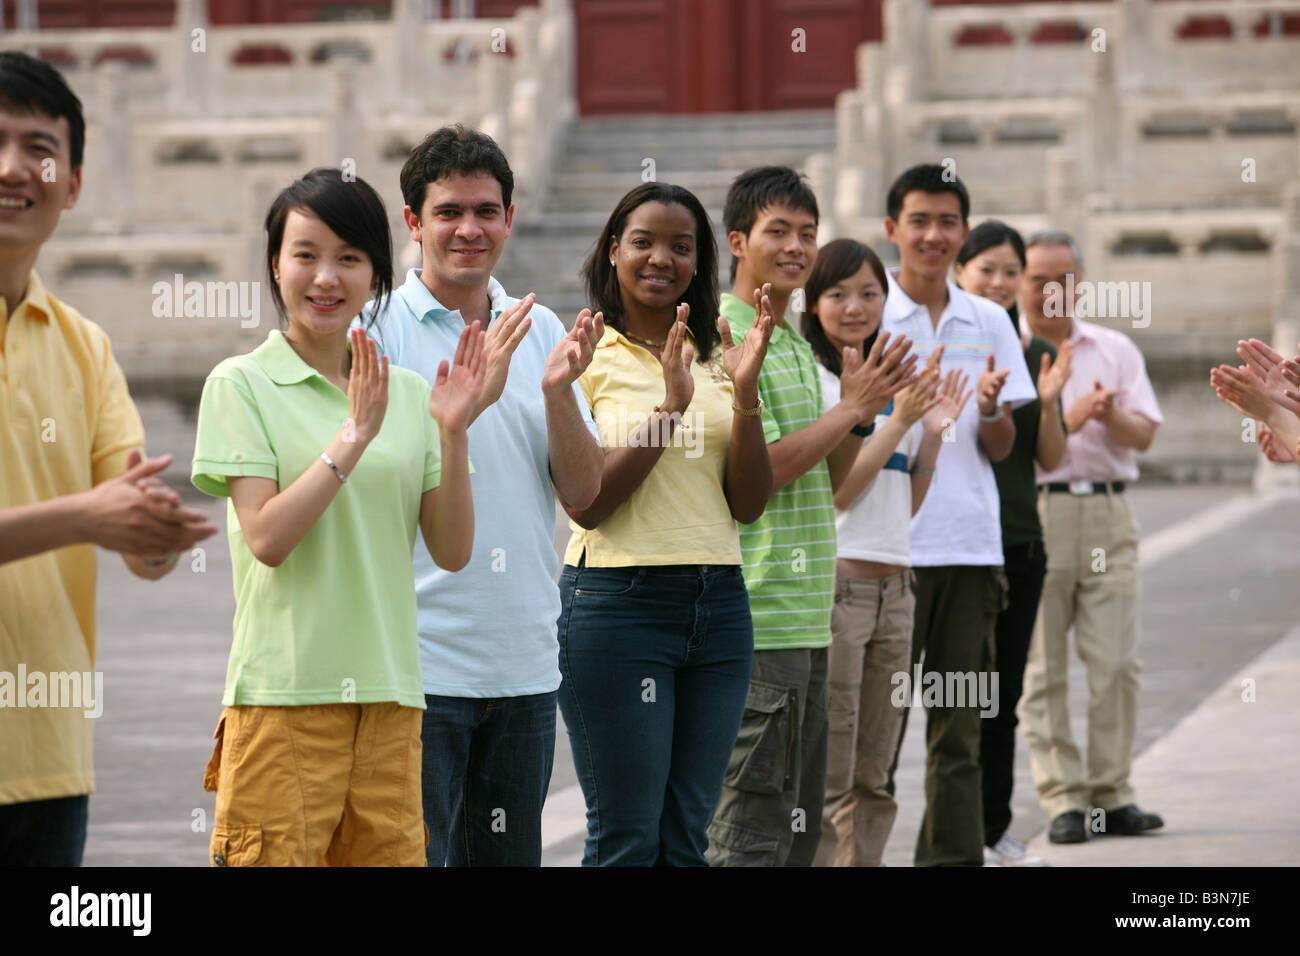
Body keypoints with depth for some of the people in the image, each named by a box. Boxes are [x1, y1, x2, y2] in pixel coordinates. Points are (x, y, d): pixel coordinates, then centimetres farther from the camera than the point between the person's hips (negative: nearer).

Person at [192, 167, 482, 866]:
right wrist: (355, 436, -16)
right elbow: (266, 537, -12)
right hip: (284, 696, -4)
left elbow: (452, 552, 7)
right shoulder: (241, 384, -1)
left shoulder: (407, 392, 12)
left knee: (389, 852, 4)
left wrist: (452, 434, -6)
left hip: (388, 694, 4)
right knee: (276, 857, -7)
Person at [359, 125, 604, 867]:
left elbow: (583, 492, 7)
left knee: (508, 856, 11)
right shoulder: (379, 327, -4)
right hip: (419, 664, -5)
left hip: (525, 660, 5)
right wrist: (469, 396, -22)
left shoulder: (540, 330, 11)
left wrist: (557, 391, -9)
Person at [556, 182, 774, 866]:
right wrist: (670, 405, -17)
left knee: (686, 840, 7)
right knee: (626, 841, -3)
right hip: (617, 600, -5)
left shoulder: (717, 360, 13)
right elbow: (585, 504, -11)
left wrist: (744, 394, -8)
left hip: (717, 602, 5)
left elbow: (749, 505, 6)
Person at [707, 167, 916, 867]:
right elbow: (758, 470, -18)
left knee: (798, 823, 12)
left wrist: (861, 414, 4)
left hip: (806, 618, 10)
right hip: (757, 621, -10)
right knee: (752, 831, -8)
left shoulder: (796, 346, 19)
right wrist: (851, 409, -12)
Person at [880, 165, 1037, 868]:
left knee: (959, 723, 6)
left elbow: (1000, 448, 12)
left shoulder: (988, 322, 11)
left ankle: (955, 857, 11)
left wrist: (990, 408, -10)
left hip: (970, 543, 4)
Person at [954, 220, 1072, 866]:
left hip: (1020, 539, 5)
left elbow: (1052, 459, 8)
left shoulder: (1039, 355, 10)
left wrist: (1047, 404, -10)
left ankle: (996, 831, 16)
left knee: (1005, 693, 8)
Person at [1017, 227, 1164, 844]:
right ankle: (1063, 798, 0)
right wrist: (1069, 419, -14)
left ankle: (1112, 794, 4)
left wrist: (1113, 416, -12)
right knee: (1042, 667, -4)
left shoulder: (1115, 349, 16)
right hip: (1031, 512, -2)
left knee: (1115, 663, -3)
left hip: (1107, 513, 3)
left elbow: (1144, 435, 9)